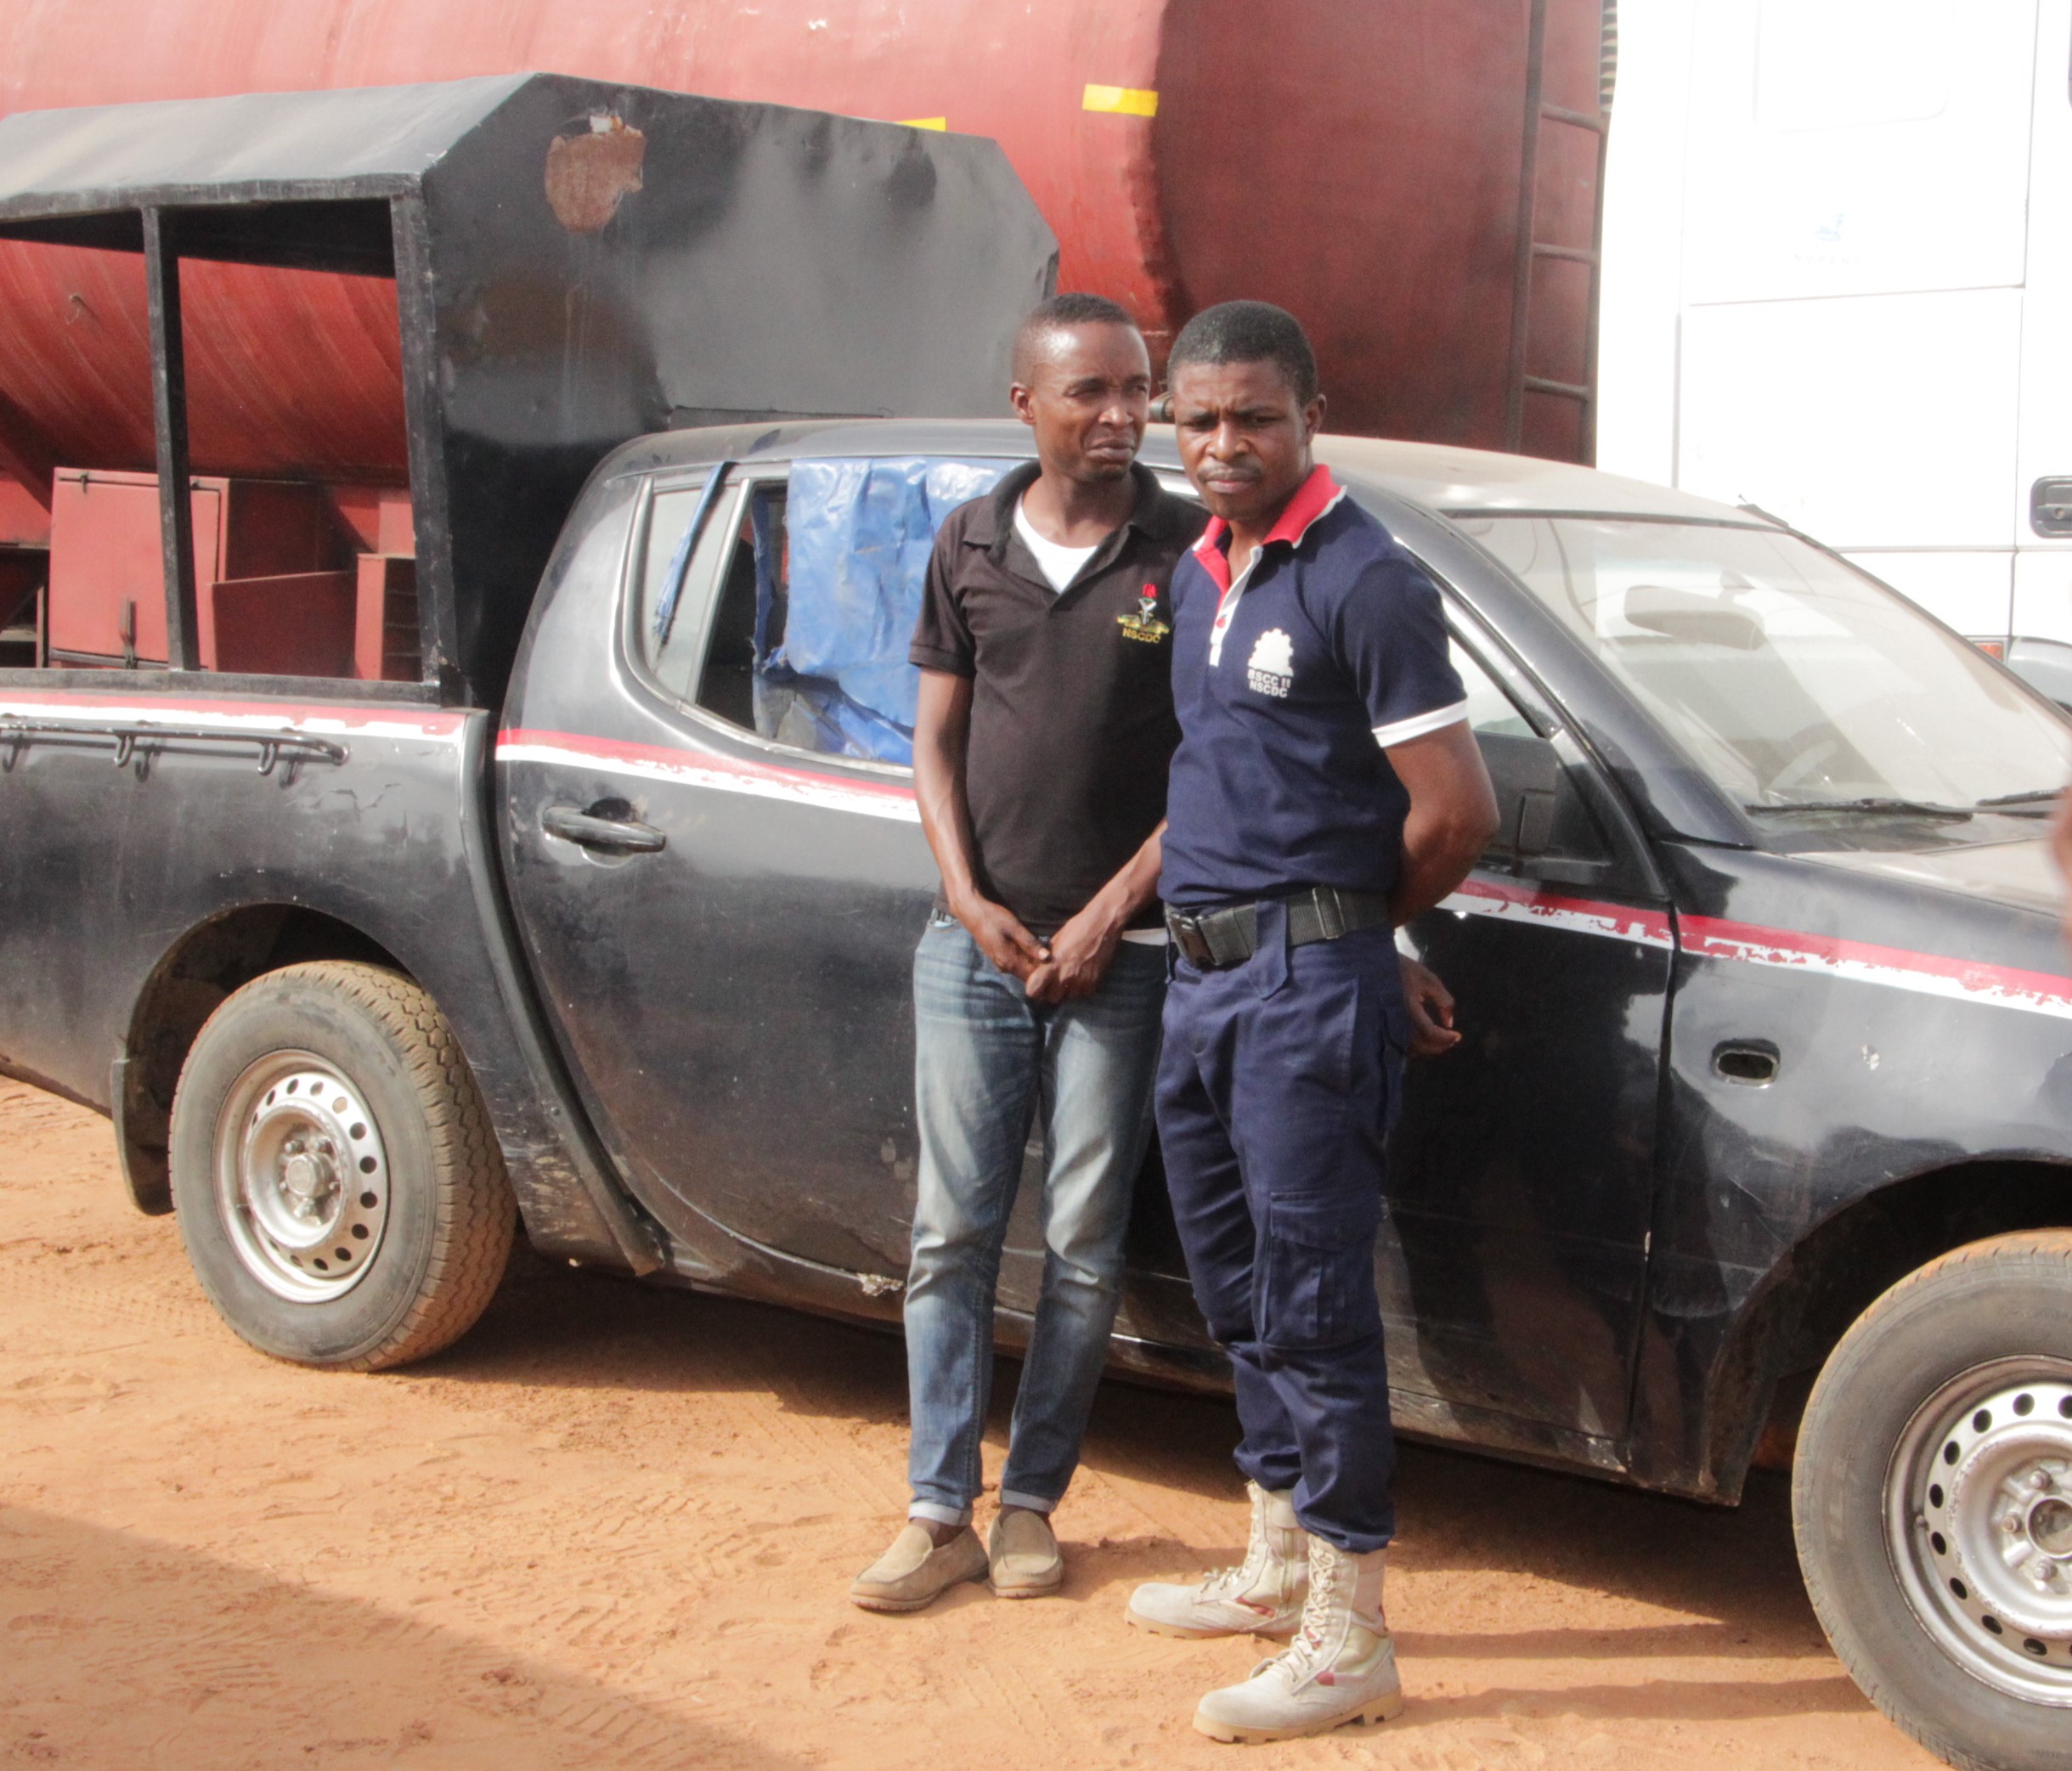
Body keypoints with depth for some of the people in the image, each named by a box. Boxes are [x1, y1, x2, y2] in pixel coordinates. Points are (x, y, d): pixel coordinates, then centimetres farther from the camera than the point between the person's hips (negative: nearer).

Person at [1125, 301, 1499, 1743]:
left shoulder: (1365, 582, -13)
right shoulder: (1197, 576, 13)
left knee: (1313, 1302, -4)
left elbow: (1457, 812, -16)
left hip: (1306, 984, -9)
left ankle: (1350, 1637, 4)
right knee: (1242, 1295, 17)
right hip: (1201, 976, 9)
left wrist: (1353, 921, -1)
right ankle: (1280, 1566, 31)